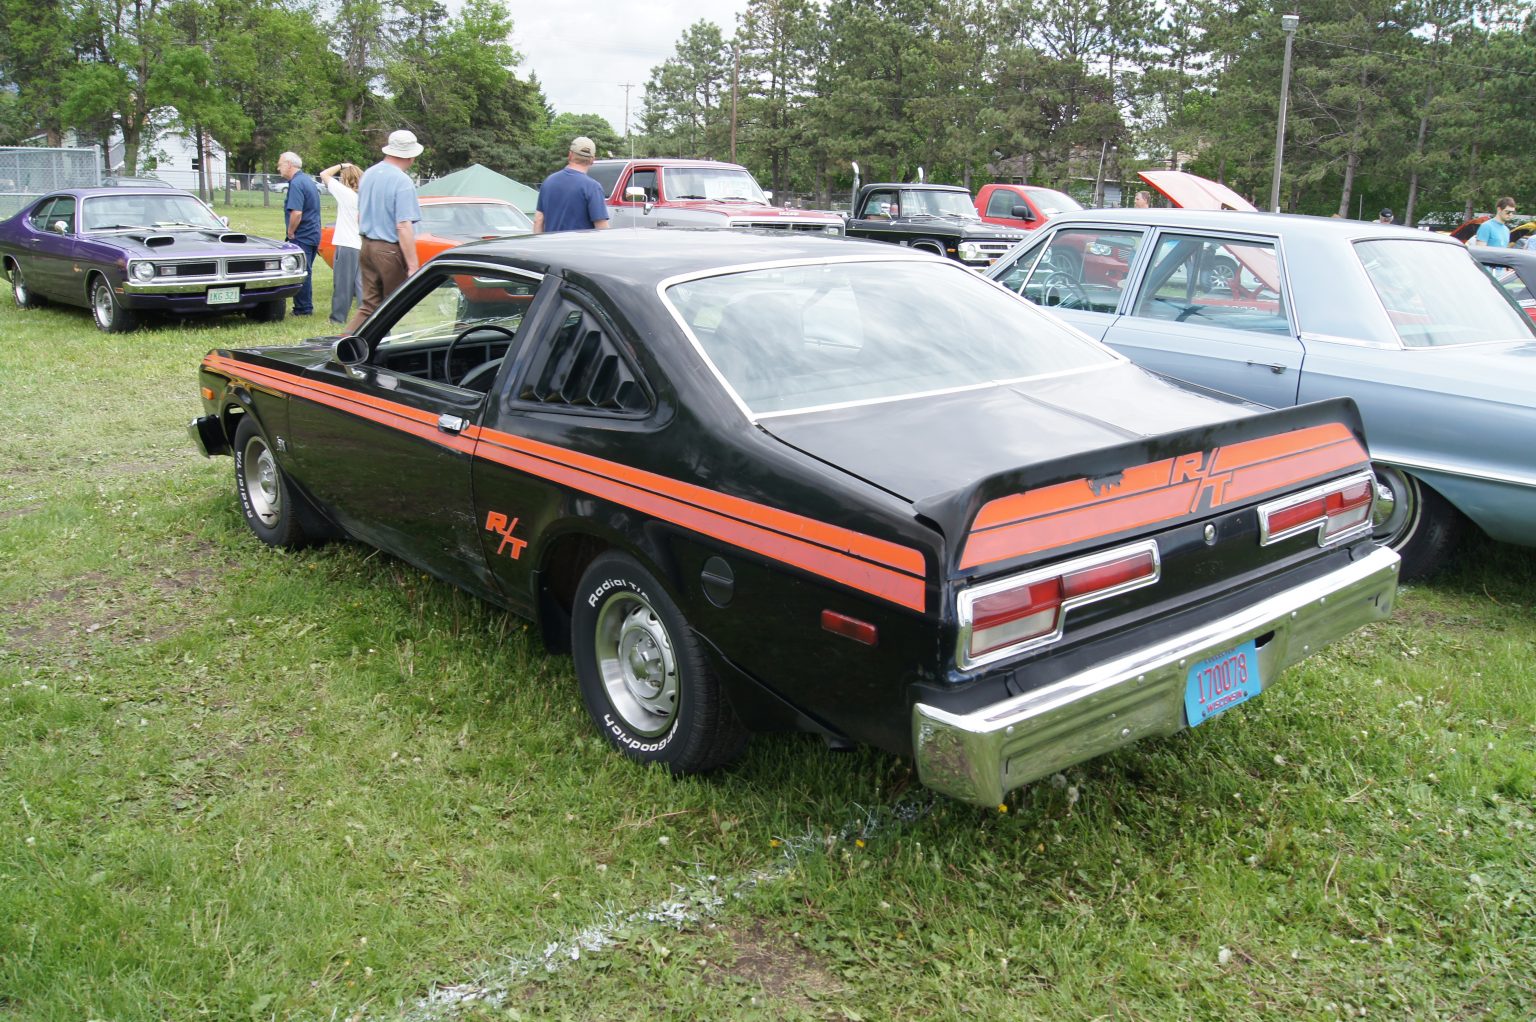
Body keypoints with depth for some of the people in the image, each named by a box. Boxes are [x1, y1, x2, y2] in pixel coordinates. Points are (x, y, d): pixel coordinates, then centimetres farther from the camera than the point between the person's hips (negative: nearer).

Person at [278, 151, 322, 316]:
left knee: (300, 273, -3)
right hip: (313, 234, 10)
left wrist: (290, 233, -13)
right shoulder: (308, 180, 14)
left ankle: (303, 309, 2)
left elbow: (296, 213, -26)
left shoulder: (296, 183, -16)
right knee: (305, 272, 16)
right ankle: (306, 307, 21)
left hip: (302, 237, -10)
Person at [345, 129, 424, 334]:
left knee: (369, 305, 11)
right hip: (391, 250, -7)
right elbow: (403, 227, -22)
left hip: (366, 247, 7)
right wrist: (413, 266, -21)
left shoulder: (368, 174, 9)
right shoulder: (402, 182, -17)